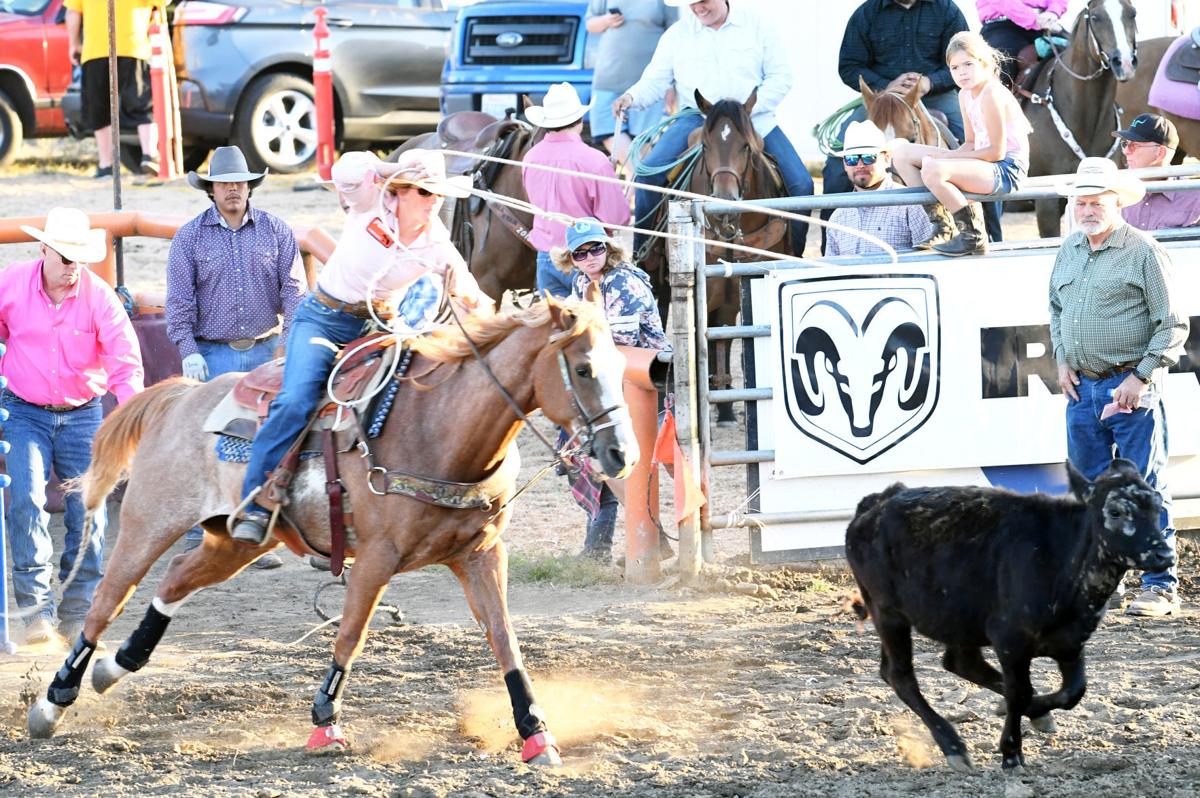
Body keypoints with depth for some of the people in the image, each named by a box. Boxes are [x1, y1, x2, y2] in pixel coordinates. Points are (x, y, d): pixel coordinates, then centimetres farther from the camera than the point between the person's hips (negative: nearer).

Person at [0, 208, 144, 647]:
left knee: (89, 509, -1)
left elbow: (126, 363, -15)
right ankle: (36, 607, -13)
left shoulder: (99, 297, -12)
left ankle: (77, 615, 10)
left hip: (82, 414, 1)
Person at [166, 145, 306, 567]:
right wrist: (188, 350, -9)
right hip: (213, 354, -1)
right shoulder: (190, 237, 2)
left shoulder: (276, 232, 4)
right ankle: (196, 537, 2)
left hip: (265, 353, 1)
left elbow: (293, 289, 2)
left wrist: (294, 340, -10)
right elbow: (180, 299, 0)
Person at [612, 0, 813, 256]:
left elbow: (780, 77, 0)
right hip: (695, 118, 0)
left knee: (801, 184, -14)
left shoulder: (759, 27, 4)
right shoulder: (677, 34, 8)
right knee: (649, 171, -23)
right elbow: (656, 80, 9)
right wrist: (631, 97, -14)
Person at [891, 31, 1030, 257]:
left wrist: (949, 156, -16)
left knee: (933, 171, -35)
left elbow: (997, 152, -20)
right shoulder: (965, 94, 9)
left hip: (1007, 169, -10)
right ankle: (938, 223, 8)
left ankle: (973, 236, -19)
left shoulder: (991, 94, -19)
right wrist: (949, 156, -7)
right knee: (903, 153, 9)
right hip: (986, 163, 10)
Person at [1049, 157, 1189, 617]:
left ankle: (1161, 586, -5)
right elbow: (1056, 308, 26)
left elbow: (1173, 325, -8)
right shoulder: (1069, 251, 12)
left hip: (1130, 386, -7)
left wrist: (1141, 377, -14)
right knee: (1091, 489, 11)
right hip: (1083, 388, 7)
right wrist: (1062, 360, 12)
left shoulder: (1143, 252, -8)